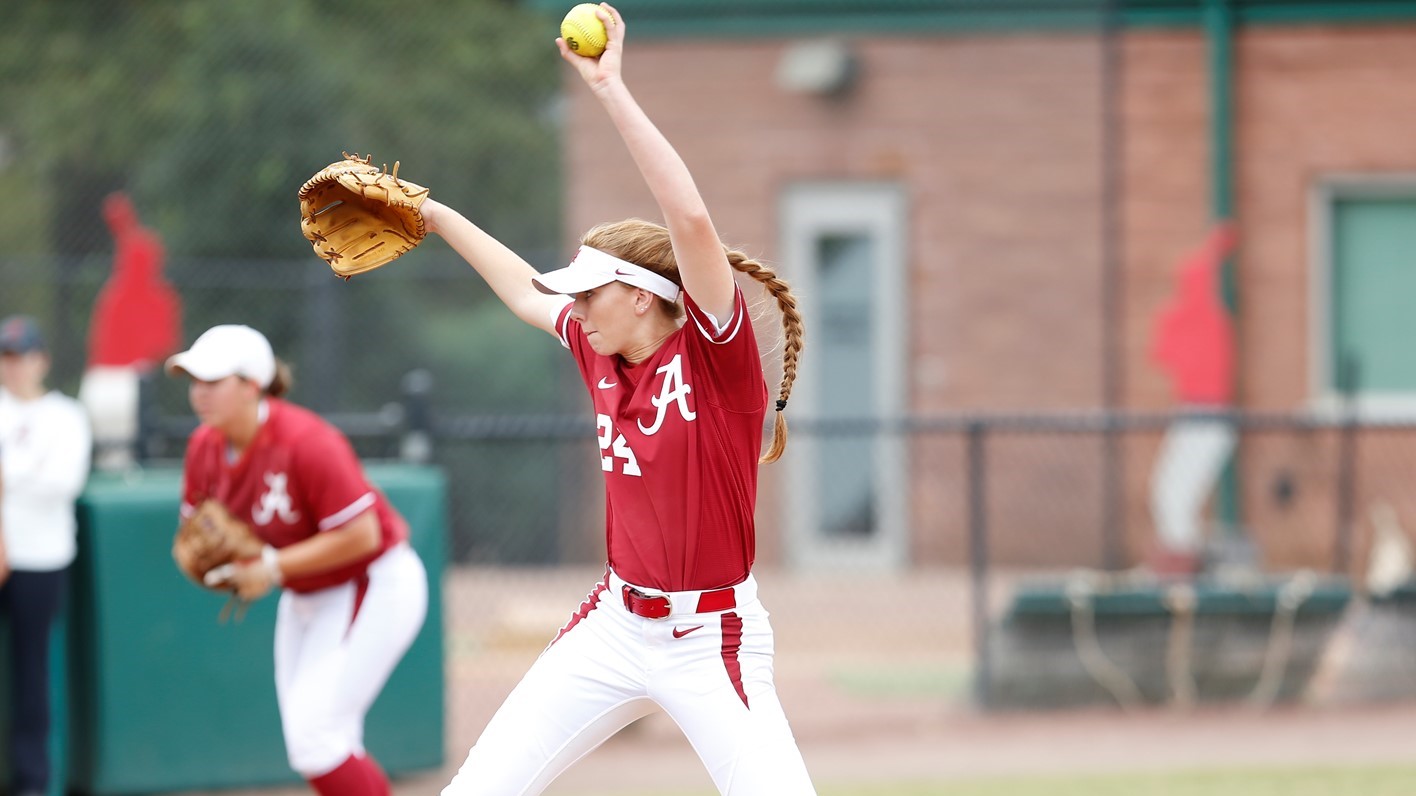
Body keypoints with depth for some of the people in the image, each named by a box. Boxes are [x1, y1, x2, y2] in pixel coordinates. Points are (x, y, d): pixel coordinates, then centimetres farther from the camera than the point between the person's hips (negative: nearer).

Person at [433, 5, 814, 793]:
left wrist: (613, 90, -30)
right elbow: (527, 292, 26)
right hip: (615, 629, 7)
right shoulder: (605, 358, 5)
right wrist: (436, 216, 32)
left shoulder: (716, 351, -14)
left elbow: (693, 220, -30)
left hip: (711, 640, -7)